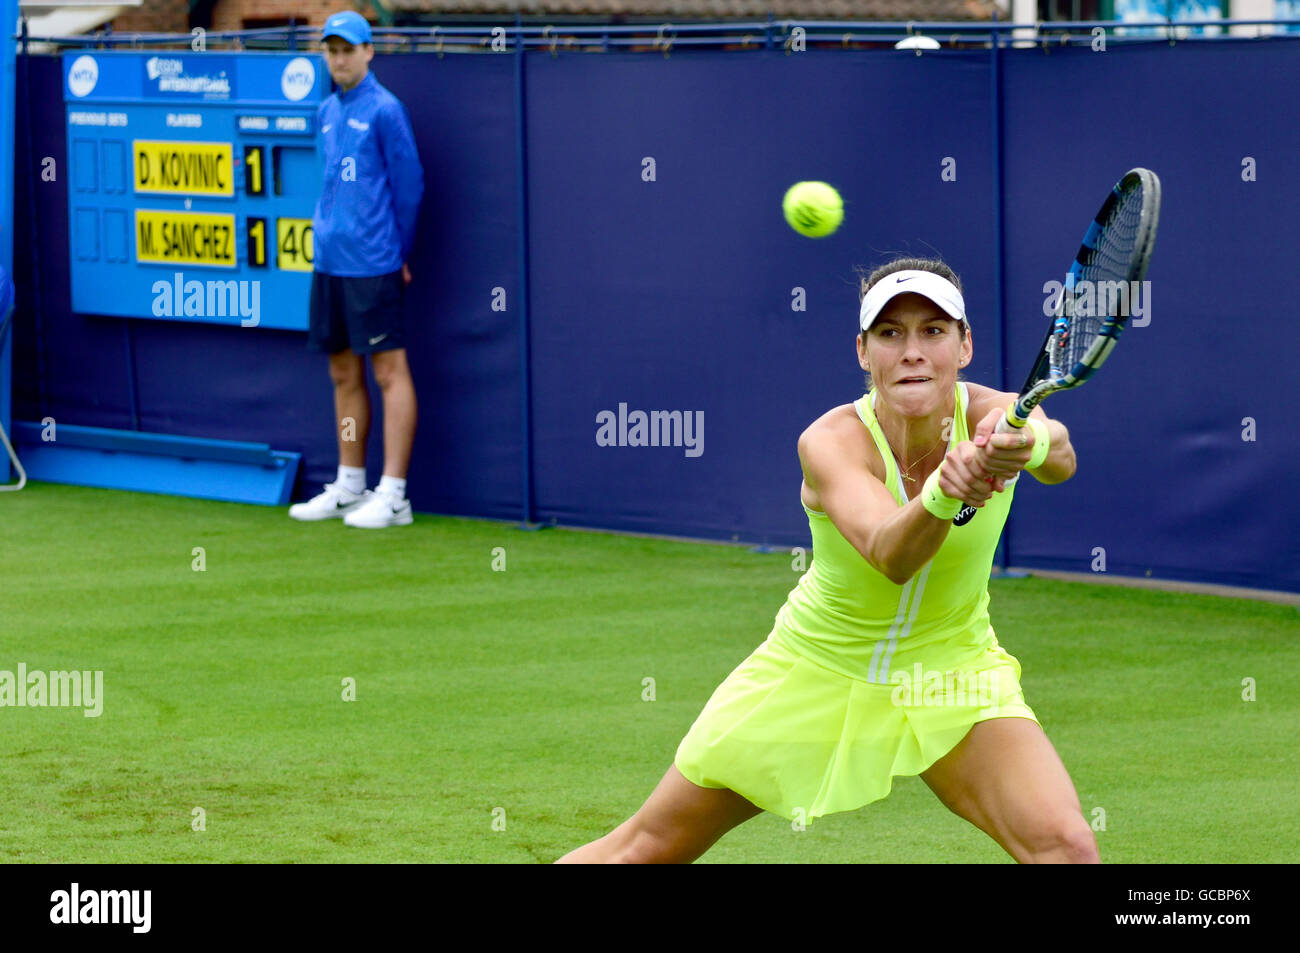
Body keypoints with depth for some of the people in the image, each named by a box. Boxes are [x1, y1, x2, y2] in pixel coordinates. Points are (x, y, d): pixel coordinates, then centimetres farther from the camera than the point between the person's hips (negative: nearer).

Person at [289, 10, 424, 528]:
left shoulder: (384, 110, -8)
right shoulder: (327, 113, 14)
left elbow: (409, 185, -6)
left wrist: (398, 253, -2)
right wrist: (327, 233, 17)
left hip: (372, 266, -8)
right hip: (329, 261, 8)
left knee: (389, 371, -5)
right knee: (344, 374, 12)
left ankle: (392, 496, -7)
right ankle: (349, 487, 20)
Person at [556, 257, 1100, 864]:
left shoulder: (997, 418, -21)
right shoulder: (831, 442, -26)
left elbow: (1059, 457, -45)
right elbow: (889, 555, -44)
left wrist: (1033, 445, -69)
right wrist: (944, 494, -66)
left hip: (950, 675, 1)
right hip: (817, 671, -1)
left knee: (1065, 847, -23)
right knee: (647, 848, 6)